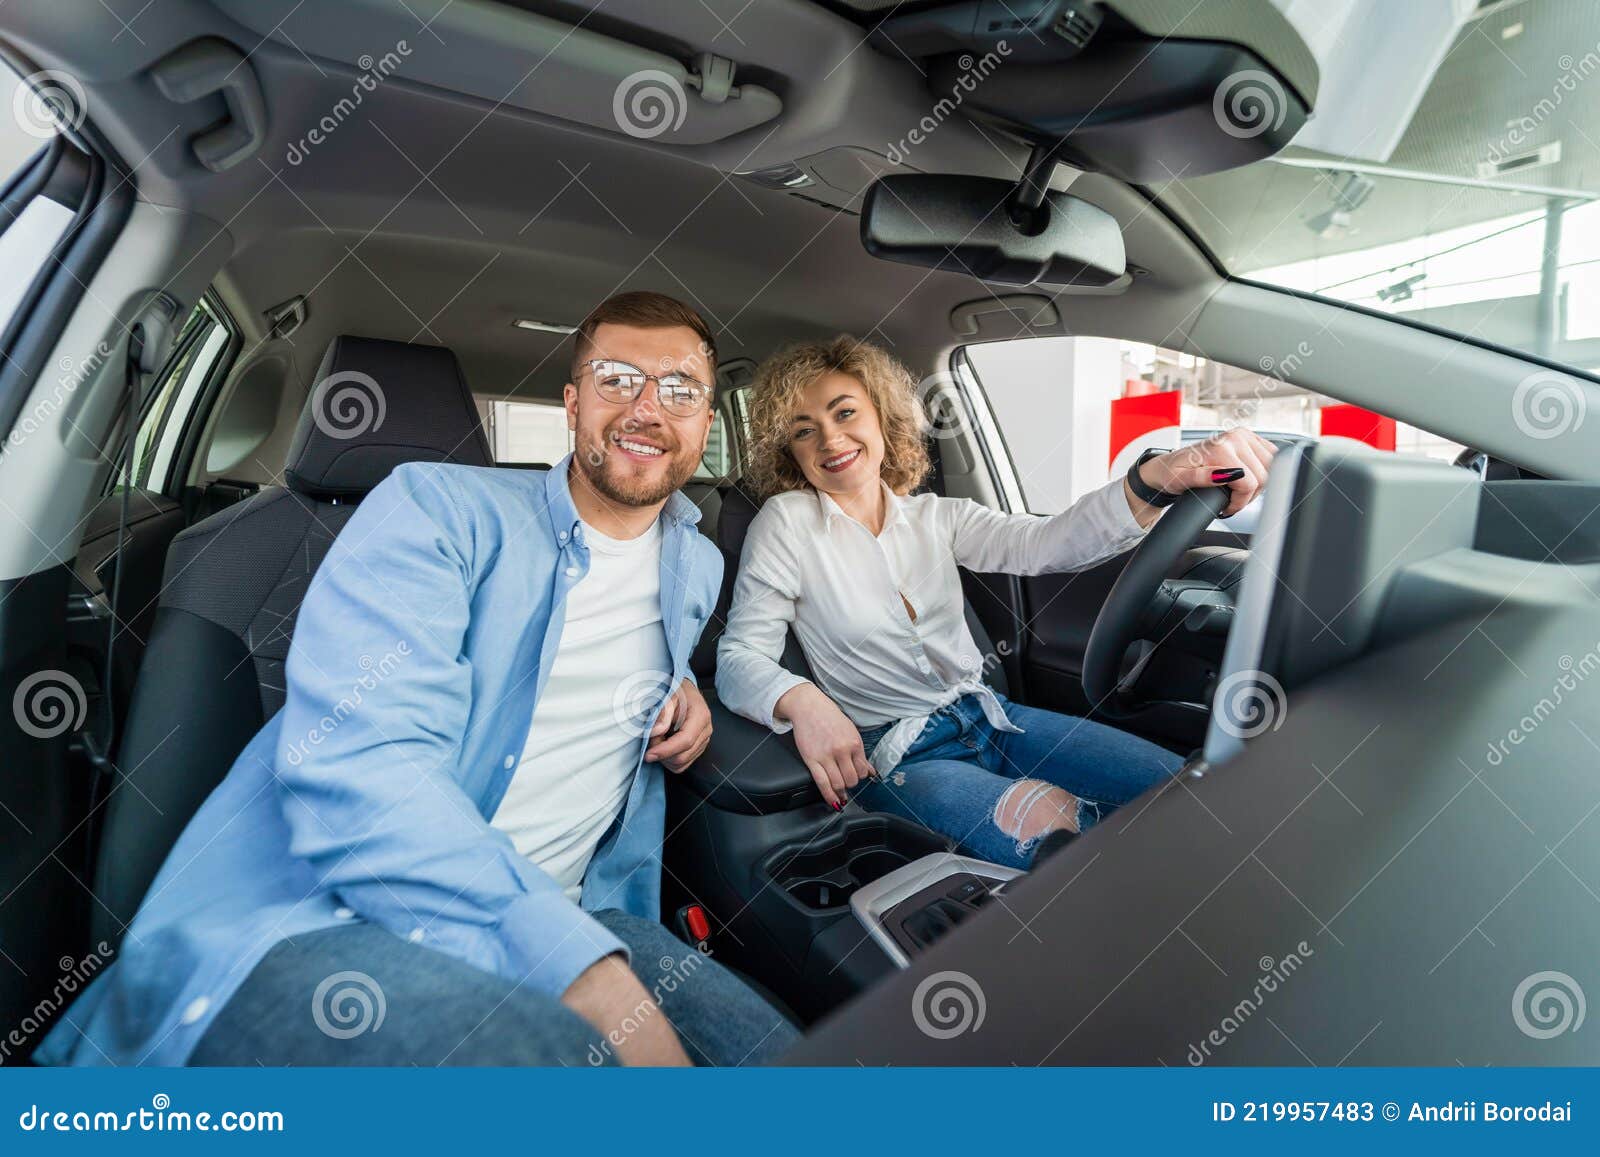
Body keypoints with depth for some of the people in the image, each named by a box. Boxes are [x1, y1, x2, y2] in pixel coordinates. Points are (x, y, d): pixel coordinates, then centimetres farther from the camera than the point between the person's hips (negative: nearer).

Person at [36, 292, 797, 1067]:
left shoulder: (698, 567, 16)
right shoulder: (435, 507, -4)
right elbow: (355, 767, -18)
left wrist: (681, 686, 11)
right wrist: (588, 974, -30)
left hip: (558, 917, 6)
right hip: (316, 922, -5)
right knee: (535, 1046, -39)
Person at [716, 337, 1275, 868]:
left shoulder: (936, 517, 7)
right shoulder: (785, 523, -5)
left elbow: (1040, 543, -11)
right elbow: (740, 658, -10)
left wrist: (1155, 480, -31)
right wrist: (800, 700, -34)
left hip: (989, 716, 5)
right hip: (897, 758, -5)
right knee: (1052, 827, -33)